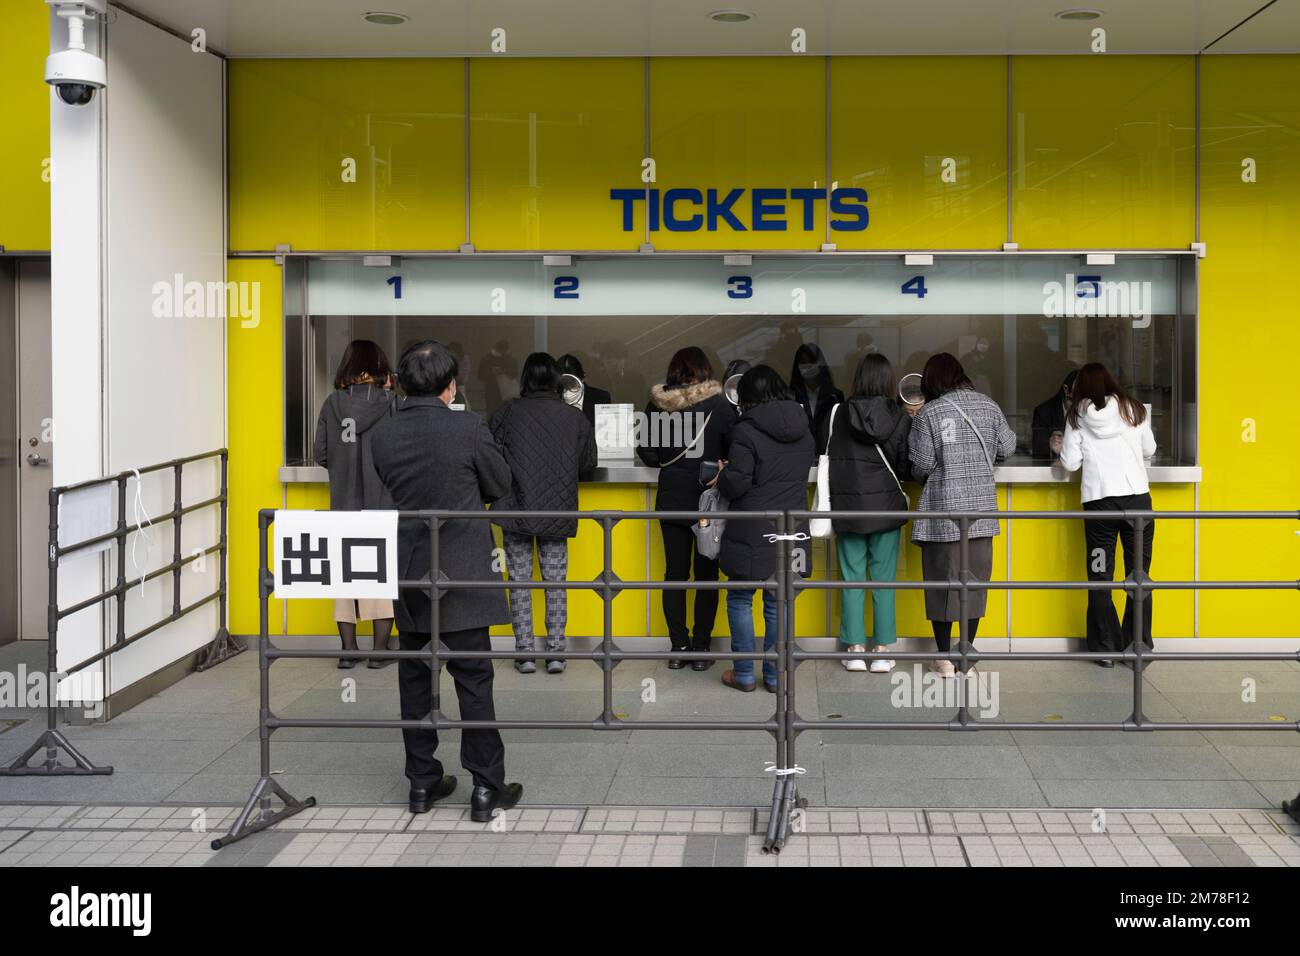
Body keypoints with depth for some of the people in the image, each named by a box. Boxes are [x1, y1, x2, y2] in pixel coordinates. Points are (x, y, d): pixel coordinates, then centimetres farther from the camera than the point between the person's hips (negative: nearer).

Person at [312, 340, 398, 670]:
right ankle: (381, 650, 5)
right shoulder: (390, 404, -9)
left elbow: (320, 454, 2)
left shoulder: (332, 404, -1)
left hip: (344, 503, 2)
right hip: (384, 503, -2)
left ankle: (348, 650, 11)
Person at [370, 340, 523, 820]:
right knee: (473, 679, 2)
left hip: (408, 571, 4)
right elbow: (500, 485, -1)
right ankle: (486, 787, 5)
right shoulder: (468, 427, -15)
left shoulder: (382, 434, -3)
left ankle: (422, 780, 20)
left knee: (414, 677, 13)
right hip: (462, 571, -4)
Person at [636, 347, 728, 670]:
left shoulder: (657, 404, -4)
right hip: (709, 500, -2)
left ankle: (678, 647, 10)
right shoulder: (720, 403, -10)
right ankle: (700, 649, 7)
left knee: (675, 574, 10)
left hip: (672, 500, 2)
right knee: (706, 574, 6)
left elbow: (648, 454, -1)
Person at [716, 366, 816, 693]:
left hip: (751, 532, -5)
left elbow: (736, 484, -16)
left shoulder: (746, 430, -14)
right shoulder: (804, 431, 6)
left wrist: (723, 474, 5)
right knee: (778, 604, 11)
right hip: (791, 531, 5)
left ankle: (744, 674, 11)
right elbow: (811, 465, 18)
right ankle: (776, 675, 14)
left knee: (740, 600, 8)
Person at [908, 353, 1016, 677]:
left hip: (942, 511, -3)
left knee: (942, 580, 5)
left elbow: (922, 465, -8)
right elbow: (1007, 447, 12)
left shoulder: (928, 413, -8)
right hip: (981, 507, 3)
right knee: (975, 578, 10)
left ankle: (944, 658, 8)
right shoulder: (989, 407, 3)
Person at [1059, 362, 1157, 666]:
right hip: (1137, 497, 1)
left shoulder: (1078, 416, 1)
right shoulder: (1133, 409, 5)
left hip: (1099, 501, -1)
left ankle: (1106, 649, 7)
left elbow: (1070, 463, -1)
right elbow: (1149, 450, 15)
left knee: (1100, 578, 7)